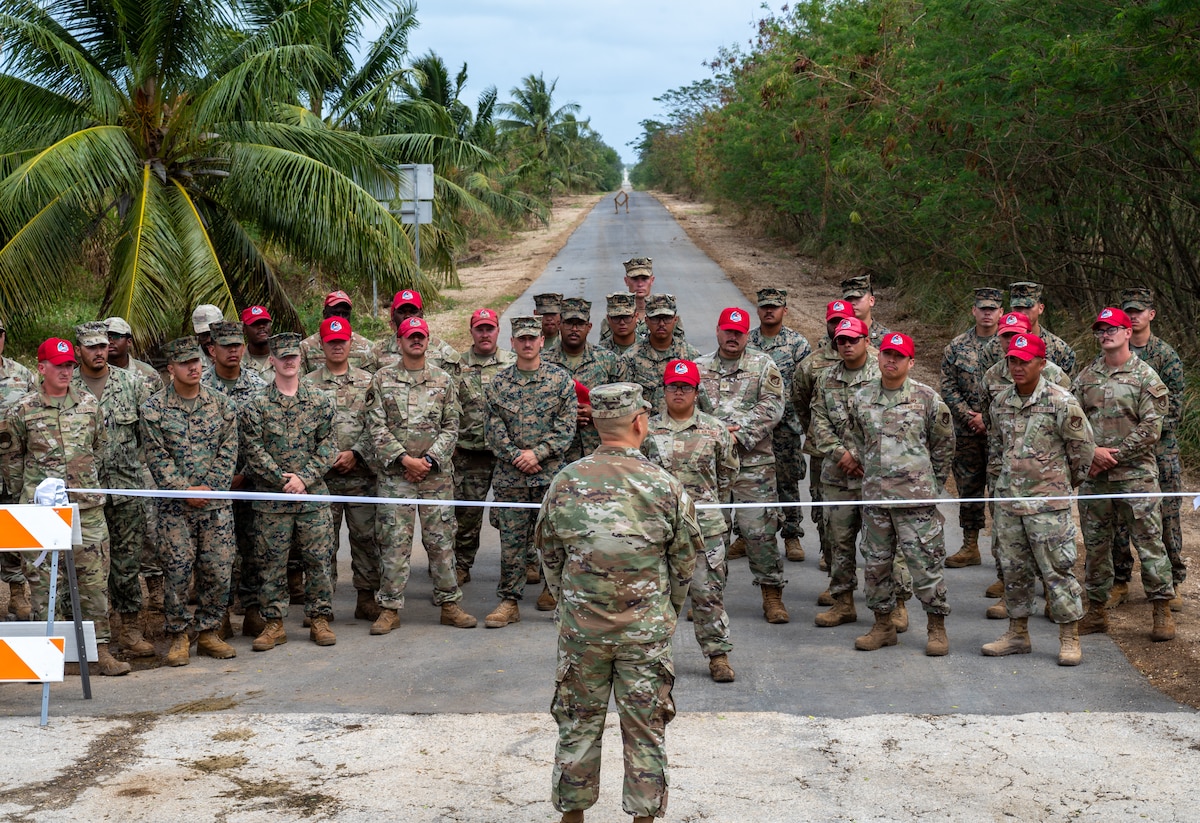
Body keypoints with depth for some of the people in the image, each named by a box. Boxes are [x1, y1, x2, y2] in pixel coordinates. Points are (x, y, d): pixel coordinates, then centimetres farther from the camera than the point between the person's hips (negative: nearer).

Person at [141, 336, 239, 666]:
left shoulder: (221, 404, 5)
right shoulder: (154, 409, -1)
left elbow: (228, 451, 3)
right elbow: (157, 457, -4)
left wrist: (209, 487, -8)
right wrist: (186, 489, -12)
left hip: (217, 504, 2)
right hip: (175, 505, -2)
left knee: (218, 570, 3)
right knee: (177, 571, -2)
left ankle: (208, 632, 16)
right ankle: (179, 636, 9)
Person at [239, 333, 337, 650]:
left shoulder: (320, 401, 5)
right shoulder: (256, 406, 1)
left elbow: (327, 446, 1)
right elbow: (253, 451, -4)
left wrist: (304, 478, -11)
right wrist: (284, 478, -13)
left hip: (313, 495, 1)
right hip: (271, 497, -1)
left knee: (318, 558, 4)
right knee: (271, 562, 3)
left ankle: (319, 619, 14)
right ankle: (274, 623, 12)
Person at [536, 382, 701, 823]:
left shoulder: (565, 483, -5)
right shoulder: (665, 487, -9)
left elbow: (549, 555, 5)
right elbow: (686, 562, 1)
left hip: (580, 626, 1)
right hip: (646, 631, -1)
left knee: (578, 724, 14)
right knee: (645, 729, 9)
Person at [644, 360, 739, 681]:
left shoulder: (715, 430, 3)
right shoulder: (648, 429, 3)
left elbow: (729, 471, 14)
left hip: (705, 525, -1)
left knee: (708, 590, 0)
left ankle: (718, 654, 9)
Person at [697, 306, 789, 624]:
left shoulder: (763, 365, 5)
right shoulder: (699, 368, 12)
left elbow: (771, 408, -5)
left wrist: (740, 433, -14)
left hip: (753, 462, -2)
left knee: (760, 530, -5)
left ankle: (772, 594, 6)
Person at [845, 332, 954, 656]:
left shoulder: (926, 398, -2)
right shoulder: (861, 398, 6)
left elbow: (943, 446, 6)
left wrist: (933, 486, 8)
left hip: (916, 496, -4)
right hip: (874, 494, 4)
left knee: (925, 562, -3)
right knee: (876, 562, 9)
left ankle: (937, 627, 10)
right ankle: (883, 625, 23)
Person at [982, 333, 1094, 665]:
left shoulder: (1061, 402, -12)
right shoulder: (1000, 402, 6)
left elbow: (1083, 445, -2)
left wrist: (1070, 479, 9)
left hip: (1048, 501, -6)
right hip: (1008, 498, 6)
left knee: (1056, 569, -2)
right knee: (1013, 569, 12)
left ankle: (1070, 639, 7)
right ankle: (1018, 634, 23)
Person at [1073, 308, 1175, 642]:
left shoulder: (1145, 377, -2)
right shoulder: (1086, 376, 10)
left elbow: (1151, 428, -9)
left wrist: (1114, 455, -13)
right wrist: (1093, 451, -10)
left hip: (1135, 473, -4)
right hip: (1094, 475, 4)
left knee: (1149, 541, -2)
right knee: (1095, 543, 9)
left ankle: (1162, 610, 7)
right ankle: (1096, 610, 19)